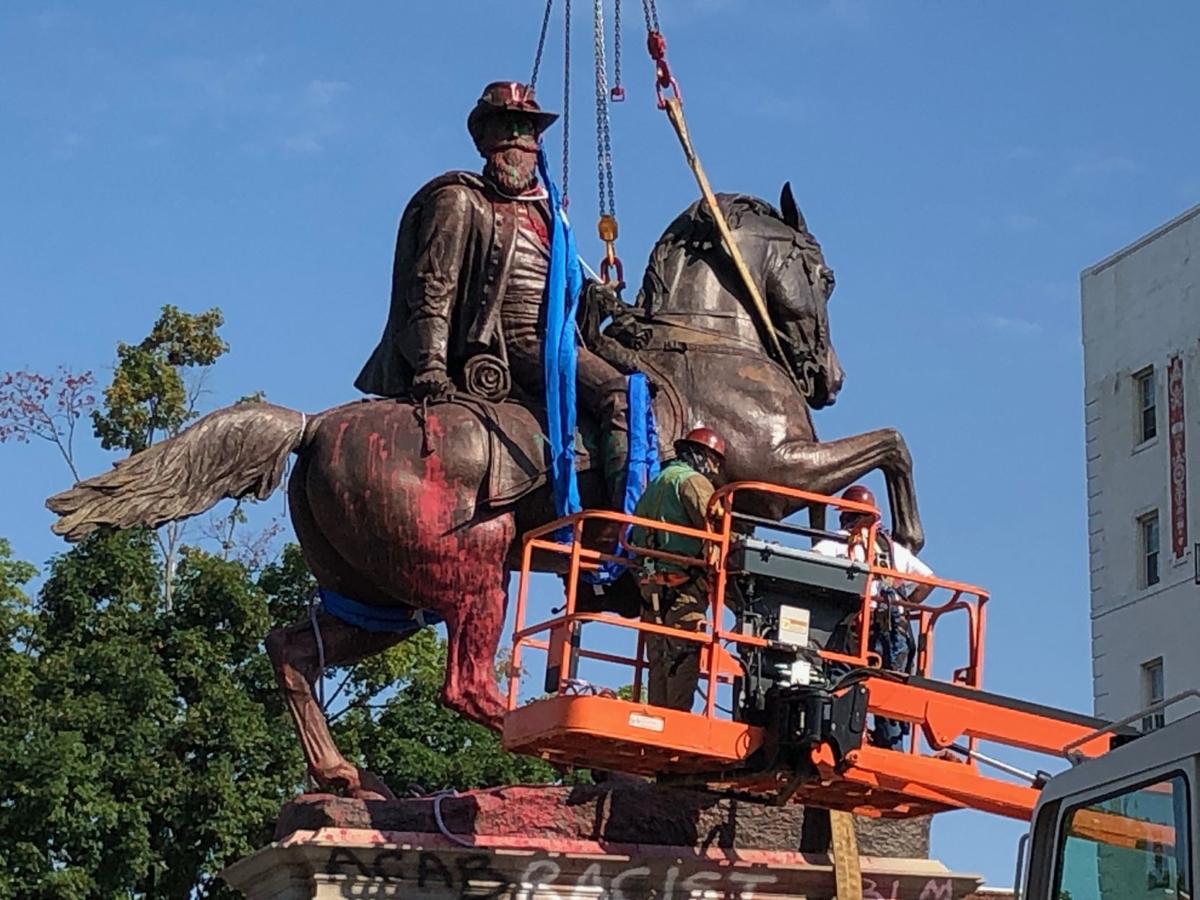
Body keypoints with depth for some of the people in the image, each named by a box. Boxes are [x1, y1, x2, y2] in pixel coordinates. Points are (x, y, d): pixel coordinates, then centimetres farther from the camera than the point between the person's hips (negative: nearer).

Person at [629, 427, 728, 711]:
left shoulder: (655, 485, 27)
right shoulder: (694, 481, 0)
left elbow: (635, 538, 23)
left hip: (651, 586, 8)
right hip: (683, 588, -8)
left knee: (659, 664, 8)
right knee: (684, 665, -12)